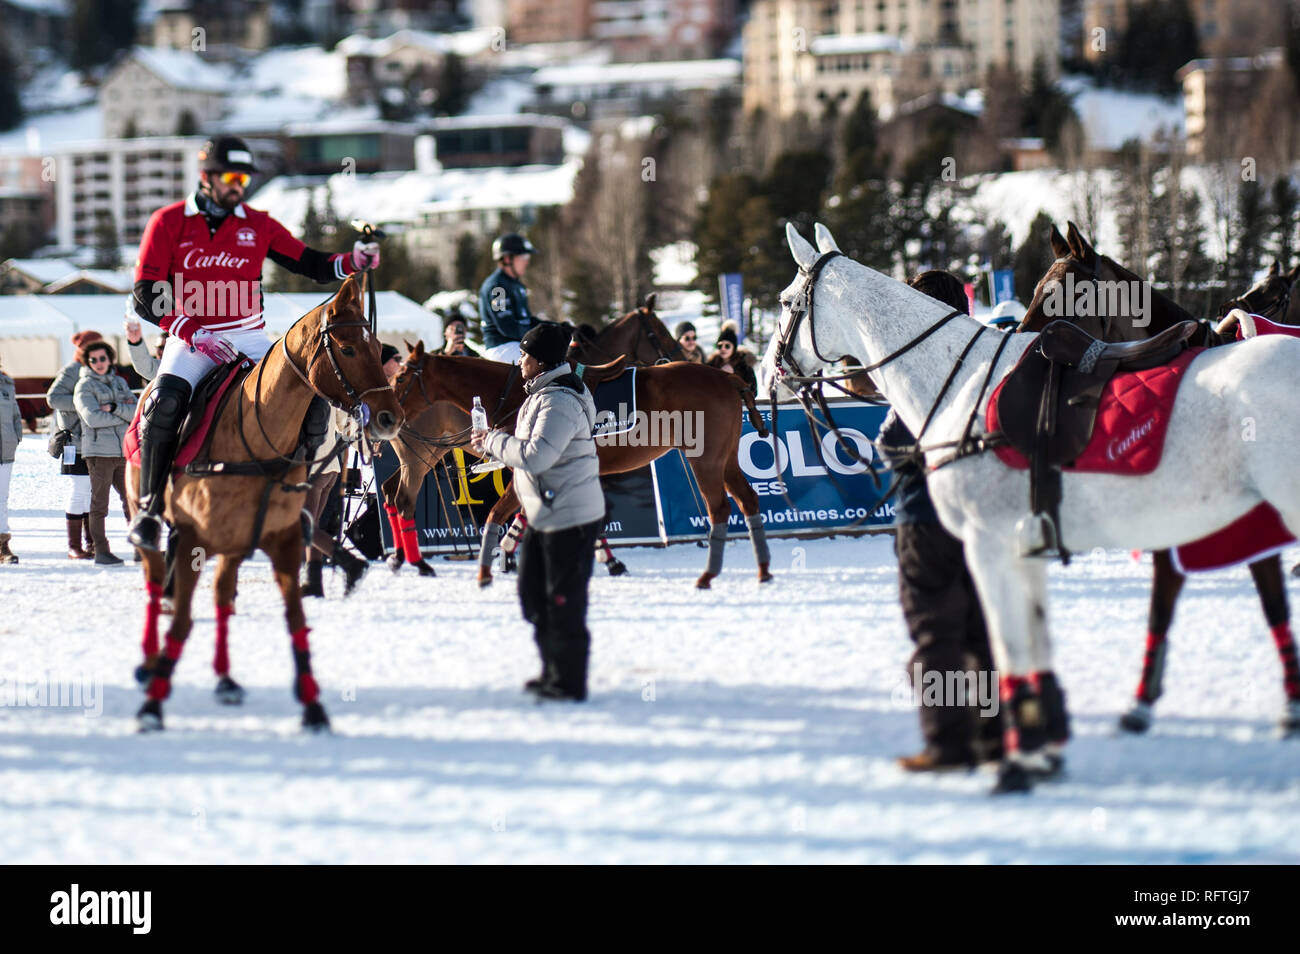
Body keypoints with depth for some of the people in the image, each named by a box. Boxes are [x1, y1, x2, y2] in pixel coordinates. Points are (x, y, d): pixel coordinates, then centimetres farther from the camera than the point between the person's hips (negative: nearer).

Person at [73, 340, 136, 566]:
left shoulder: (120, 383, 15)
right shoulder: (84, 386, 0)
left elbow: (137, 412, 4)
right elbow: (92, 418, -14)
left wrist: (114, 408, -13)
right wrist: (124, 415, -7)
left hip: (124, 451, 5)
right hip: (99, 451, -5)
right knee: (99, 503, -3)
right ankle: (101, 552, 0)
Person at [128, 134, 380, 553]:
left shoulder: (258, 225, 8)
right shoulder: (169, 223, 0)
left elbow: (311, 264, 8)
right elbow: (147, 296, -5)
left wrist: (354, 260, -14)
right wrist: (196, 336, -18)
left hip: (249, 338, 3)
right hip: (190, 341, -3)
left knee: (313, 404, -15)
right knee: (165, 401, -33)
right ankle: (149, 507, -22)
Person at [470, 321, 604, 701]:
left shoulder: (559, 402, -22)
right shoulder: (540, 394, 12)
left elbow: (535, 456, -29)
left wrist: (493, 440, -16)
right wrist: (491, 445, 6)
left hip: (570, 516, -11)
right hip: (545, 514, 11)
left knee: (564, 601, -3)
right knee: (533, 593, 18)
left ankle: (569, 682, 5)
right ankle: (553, 672, 30)